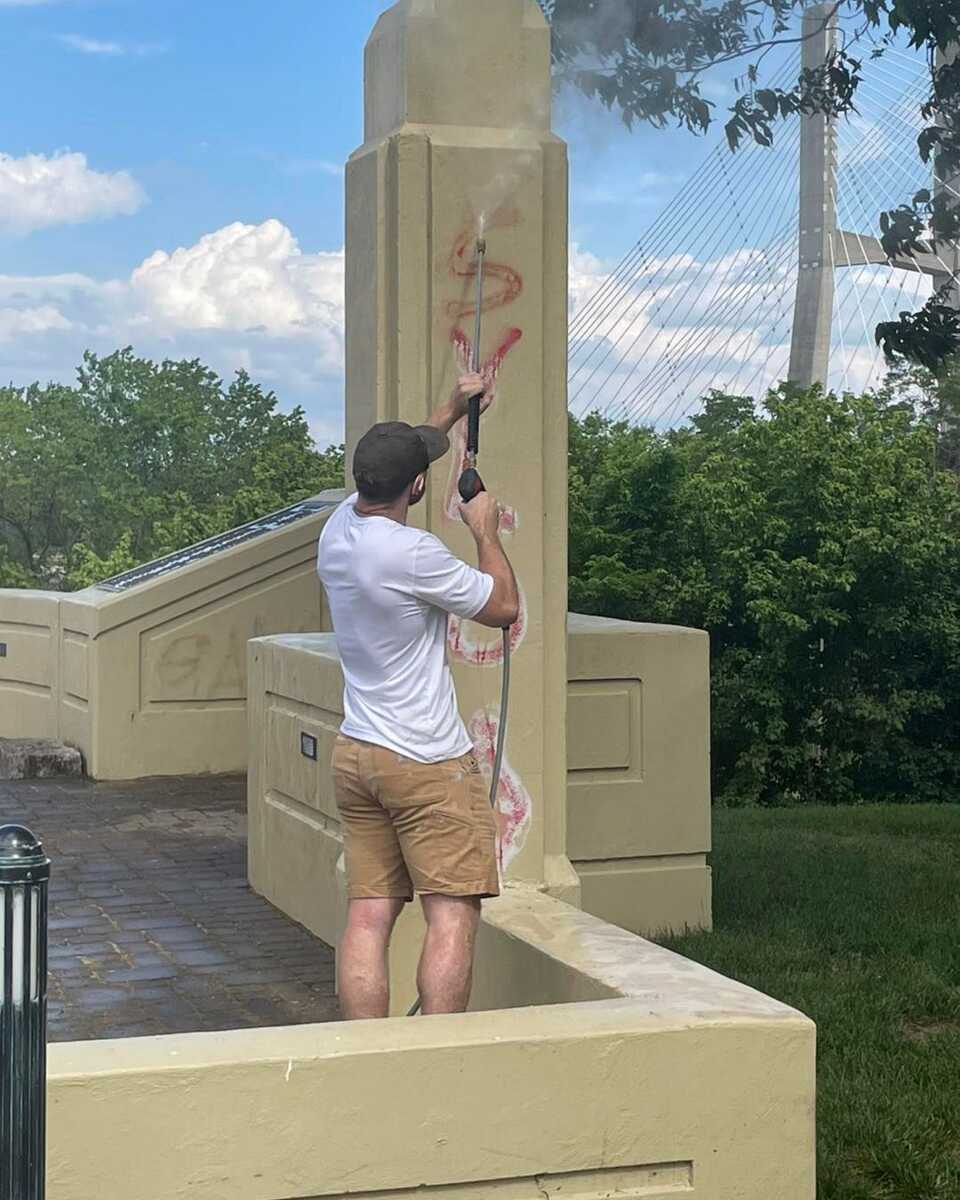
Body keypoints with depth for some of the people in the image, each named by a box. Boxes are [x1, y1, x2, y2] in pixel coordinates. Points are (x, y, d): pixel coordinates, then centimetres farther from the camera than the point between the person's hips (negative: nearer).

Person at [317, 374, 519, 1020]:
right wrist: (487, 531, 8)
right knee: (453, 916, -3)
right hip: (429, 764, -8)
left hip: (356, 754, 8)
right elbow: (504, 607, -6)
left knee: (368, 918, 5)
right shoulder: (413, 554, -19)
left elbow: (389, 469, 28)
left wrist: (453, 409, 35)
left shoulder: (339, 528, 6)